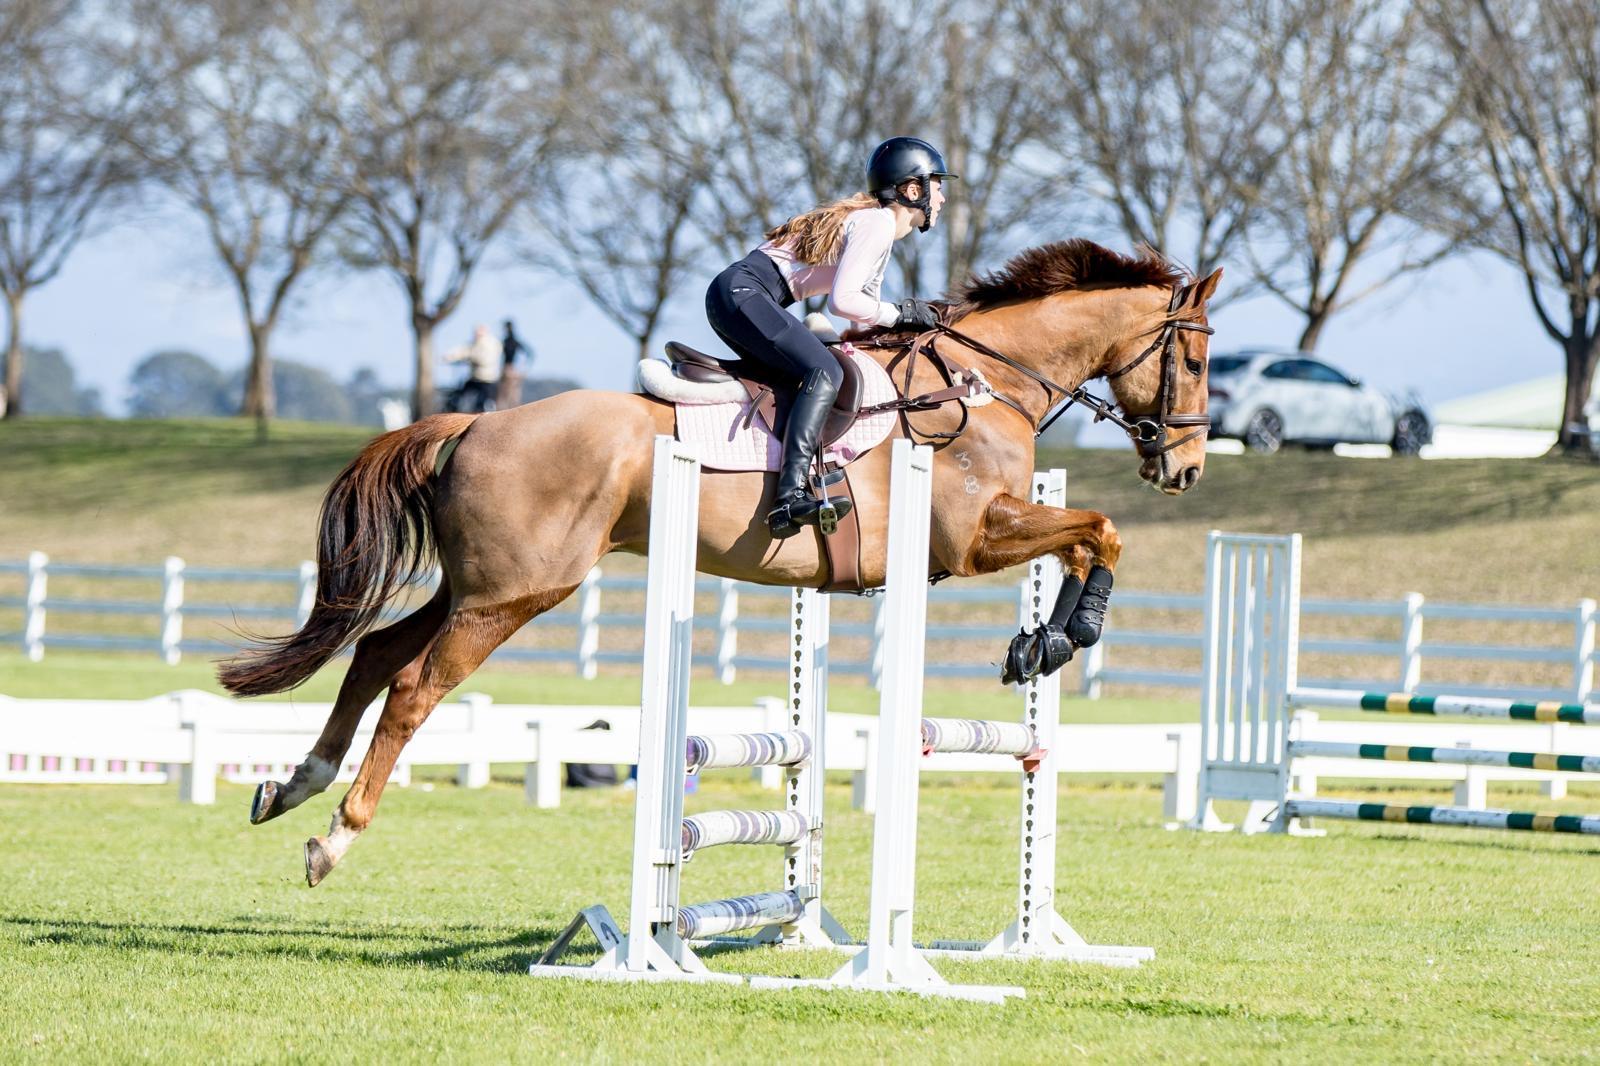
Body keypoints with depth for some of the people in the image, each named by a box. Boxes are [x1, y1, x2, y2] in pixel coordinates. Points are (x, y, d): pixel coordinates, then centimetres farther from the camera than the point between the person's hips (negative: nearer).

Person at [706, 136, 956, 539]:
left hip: (736, 295, 11)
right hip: (742, 293, -11)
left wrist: (912, 314, 6)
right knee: (824, 372, -24)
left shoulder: (876, 222, 22)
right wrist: (900, 315, -7)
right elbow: (842, 301, -19)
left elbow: (863, 308, 22)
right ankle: (790, 497, -38)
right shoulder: (876, 222, -9)